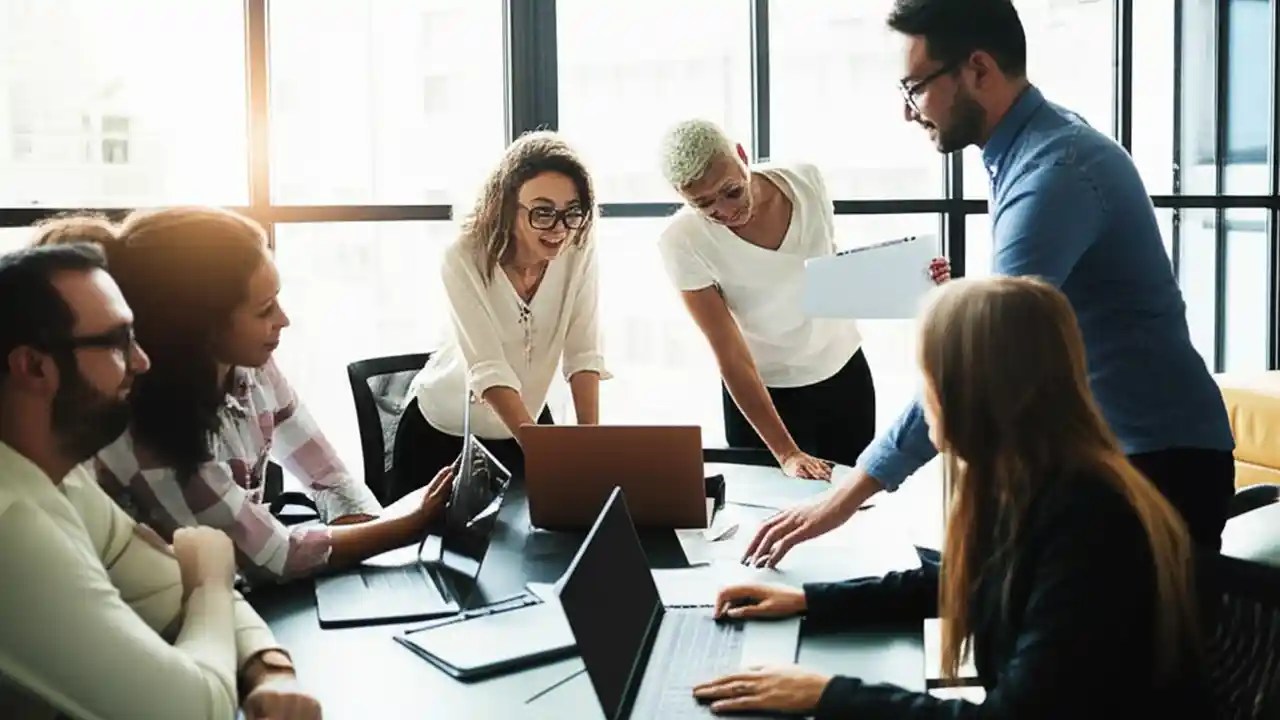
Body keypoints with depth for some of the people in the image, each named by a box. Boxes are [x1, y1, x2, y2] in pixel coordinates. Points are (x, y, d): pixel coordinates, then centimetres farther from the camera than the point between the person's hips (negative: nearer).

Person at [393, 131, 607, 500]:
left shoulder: (579, 253, -17)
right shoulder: (465, 259, -27)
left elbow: (583, 354, -16)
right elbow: (489, 369, -33)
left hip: (523, 420, 3)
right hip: (444, 427, -3)